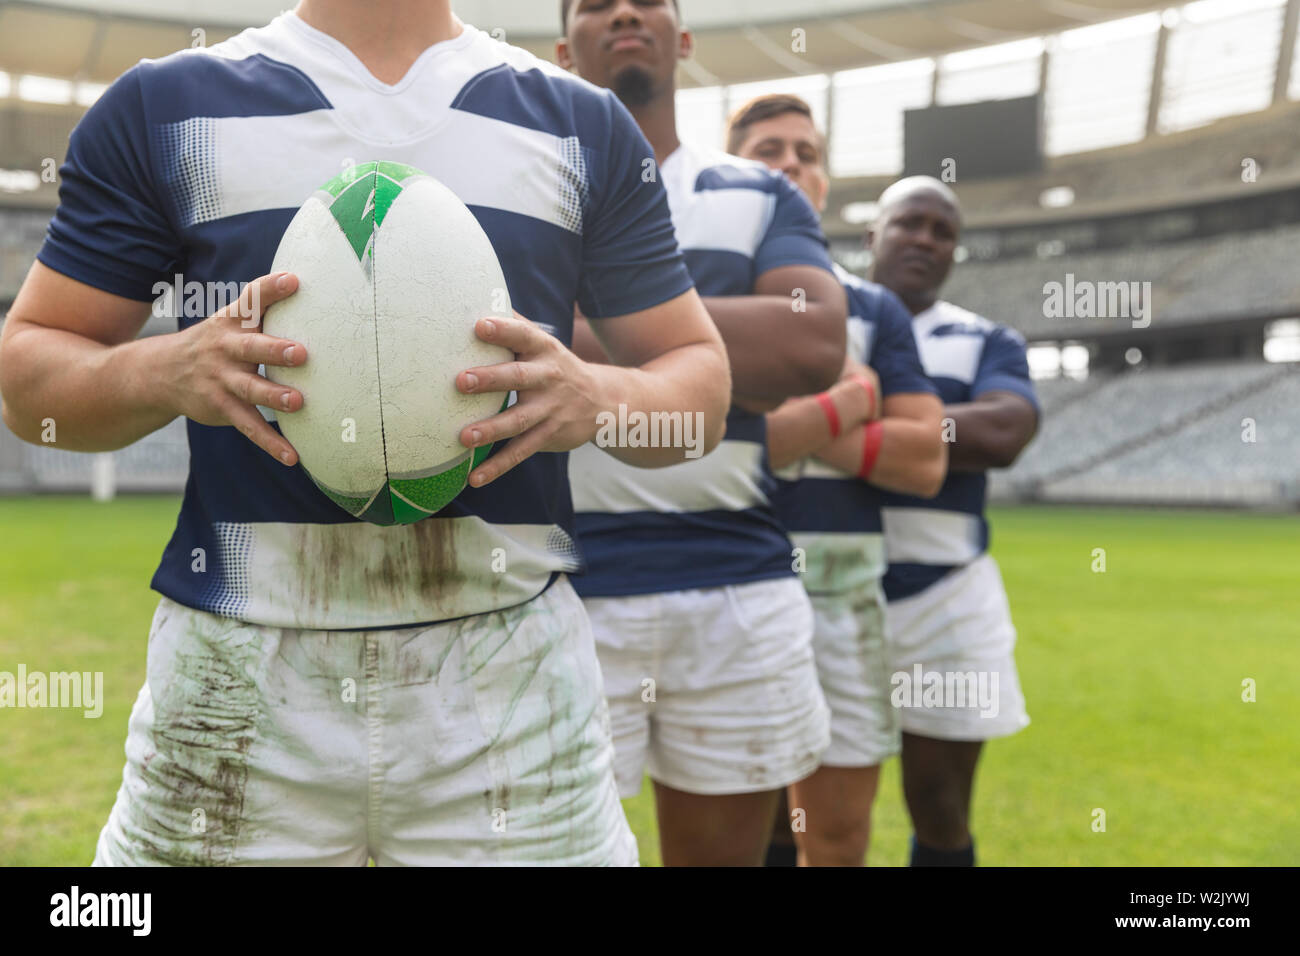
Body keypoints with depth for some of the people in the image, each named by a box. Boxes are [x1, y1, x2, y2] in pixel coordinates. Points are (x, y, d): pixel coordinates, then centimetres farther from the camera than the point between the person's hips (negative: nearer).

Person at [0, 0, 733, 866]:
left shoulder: (586, 125, 9)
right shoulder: (160, 107, 6)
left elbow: (701, 377, 9)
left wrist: (594, 398, -13)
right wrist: (162, 373, -14)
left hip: (515, 672, 1)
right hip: (235, 682, 0)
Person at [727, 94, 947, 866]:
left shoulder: (875, 309, 13)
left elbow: (926, 461, 0)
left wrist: (788, 421, -8)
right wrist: (842, 405, -8)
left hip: (843, 596, 3)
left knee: (841, 840, 10)